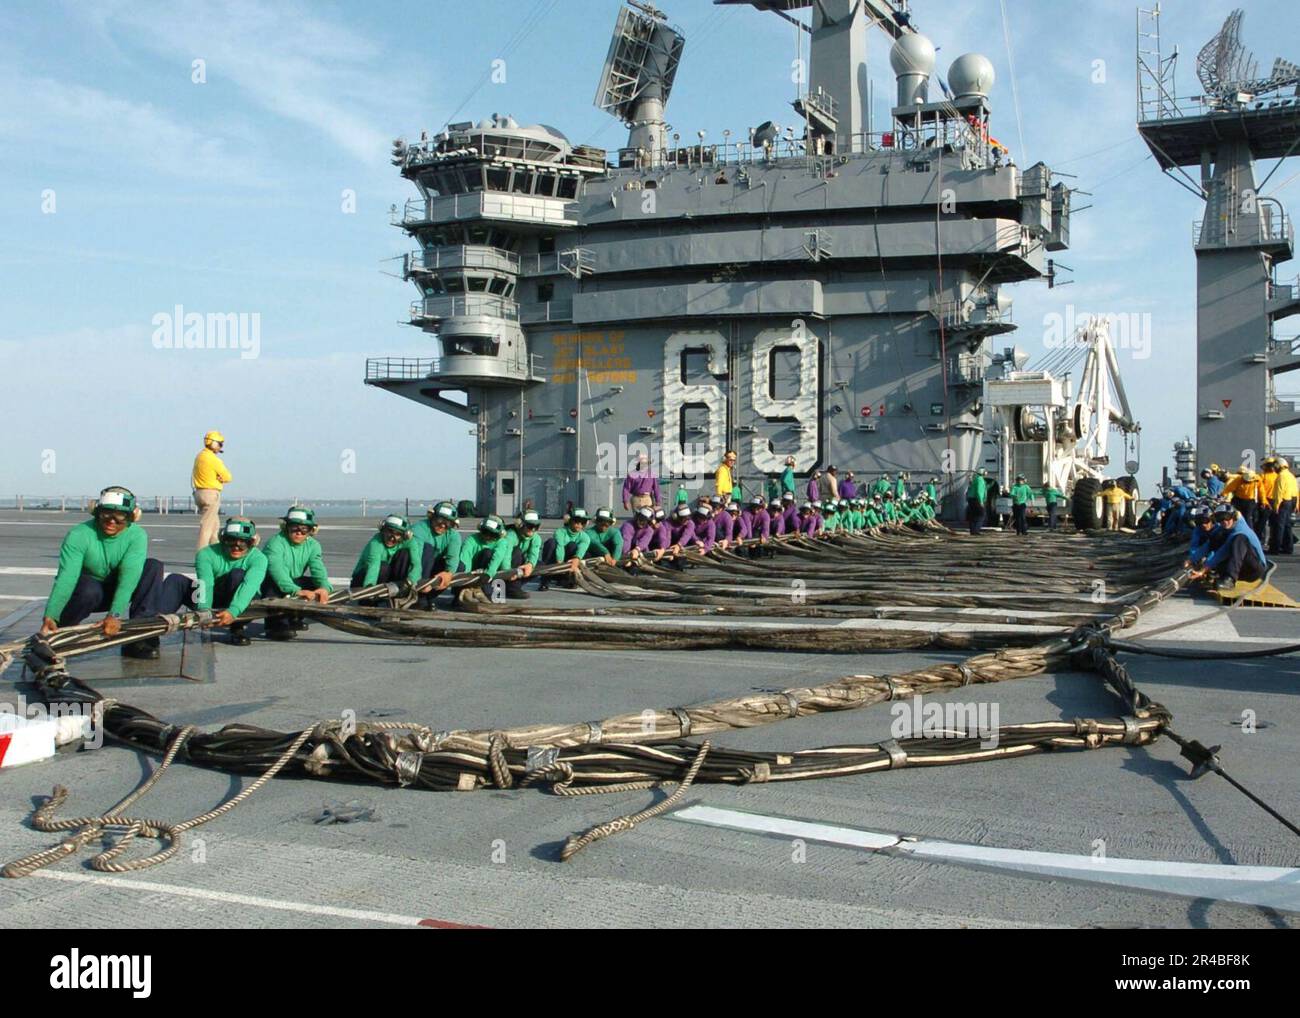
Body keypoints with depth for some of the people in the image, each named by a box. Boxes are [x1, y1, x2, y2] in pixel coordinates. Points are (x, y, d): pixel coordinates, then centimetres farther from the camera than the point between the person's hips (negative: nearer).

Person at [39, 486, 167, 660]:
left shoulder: (137, 536, -19)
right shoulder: (78, 535, -23)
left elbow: (128, 578, -31)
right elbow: (66, 578, -33)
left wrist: (115, 615, -44)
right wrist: (50, 617, -46)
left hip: (118, 594, 2)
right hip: (88, 595, -2)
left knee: (154, 566, -21)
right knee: (89, 588, -38)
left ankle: (138, 638, -24)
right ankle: (60, 632, -8)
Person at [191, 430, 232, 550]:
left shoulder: (199, 456, 12)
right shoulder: (213, 459, -16)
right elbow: (228, 478, -10)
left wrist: (220, 478, -6)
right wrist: (221, 478, 7)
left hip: (199, 493, 9)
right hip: (211, 494, -9)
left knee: (215, 524, 18)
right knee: (207, 526, -9)